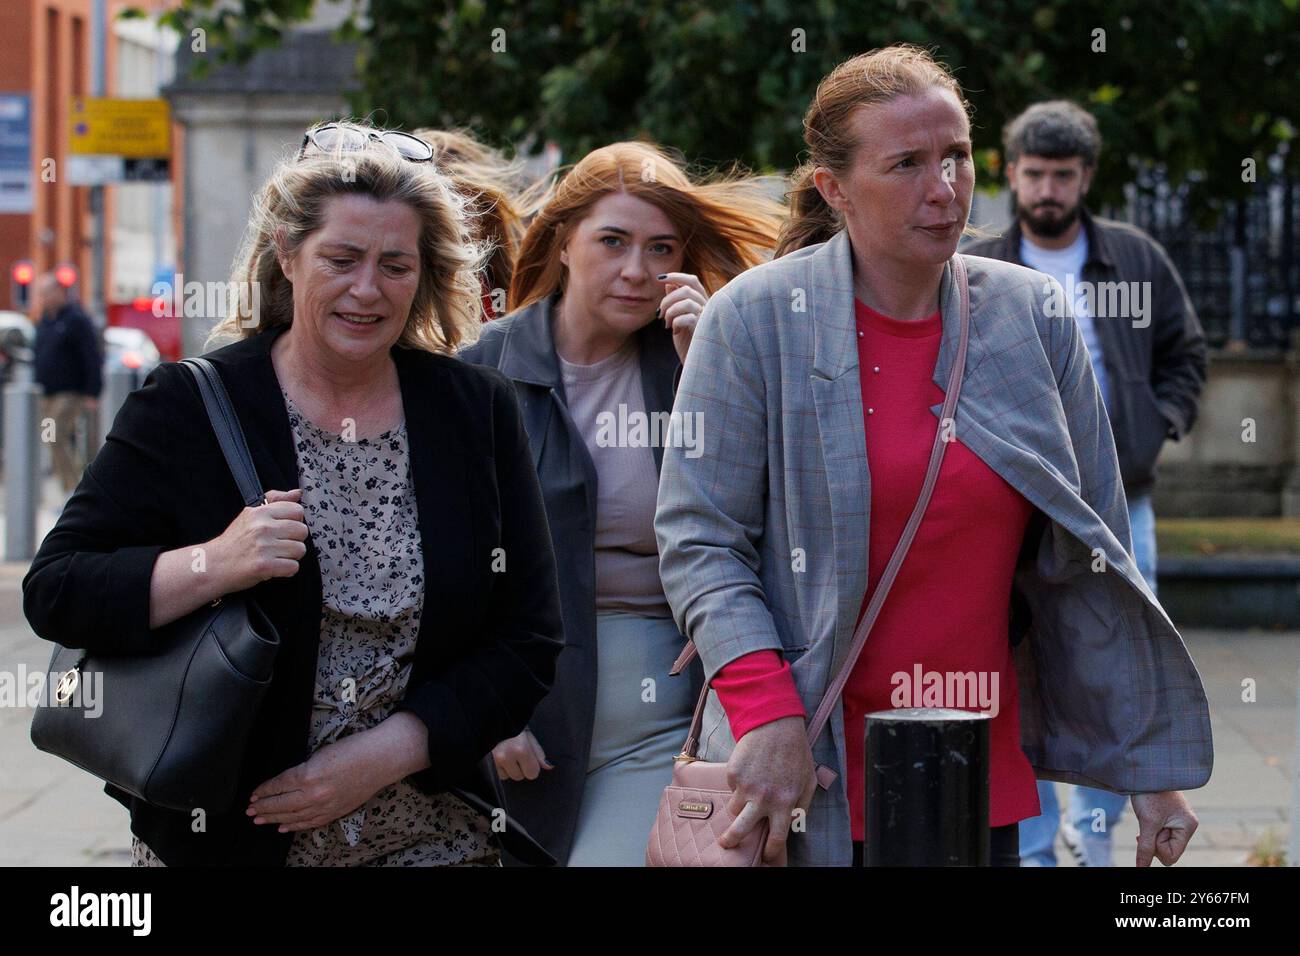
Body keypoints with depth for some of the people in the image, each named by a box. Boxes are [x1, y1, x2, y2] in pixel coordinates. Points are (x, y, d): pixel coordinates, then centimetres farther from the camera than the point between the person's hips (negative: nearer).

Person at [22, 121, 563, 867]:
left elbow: (529, 641, -2)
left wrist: (382, 755, -13)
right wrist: (213, 565, -25)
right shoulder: (188, 407, -5)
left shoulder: (479, 410, 0)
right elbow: (53, 594, -9)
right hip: (219, 839, -1)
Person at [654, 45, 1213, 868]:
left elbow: (1091, 551, 8)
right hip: (813, 773, -3)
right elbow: (698, 538, -6)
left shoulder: (1032, 315, 4)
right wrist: (768, 716, -18)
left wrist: (1148, 765, 5)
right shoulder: (754, 317, -5)